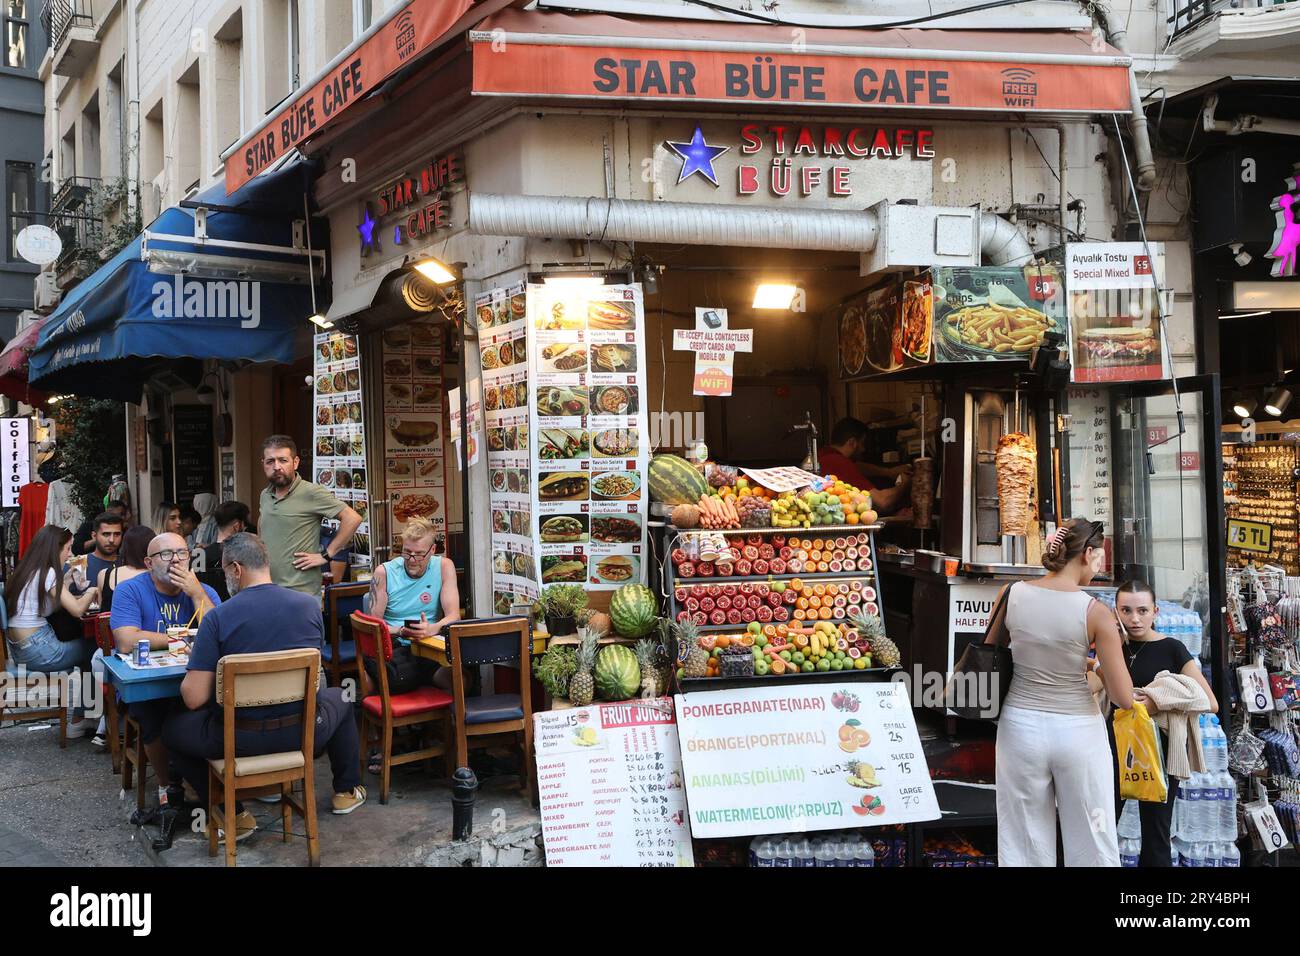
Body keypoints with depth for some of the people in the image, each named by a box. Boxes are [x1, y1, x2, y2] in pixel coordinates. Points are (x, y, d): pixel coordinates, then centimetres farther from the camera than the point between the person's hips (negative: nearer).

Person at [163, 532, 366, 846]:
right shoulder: (310, 606, -2)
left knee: (172, 729, 24)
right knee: (339, 699, 35)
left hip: (241, 737, -3)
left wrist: (190, 677, 8)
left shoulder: (217, 618, -13)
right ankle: (347, 791, 43)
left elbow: (194, 698, -15)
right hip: (304, 732, 3)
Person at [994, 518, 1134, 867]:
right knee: (1092, 845, 12)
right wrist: (1096, 667, 7)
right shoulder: (1095, 612, -13)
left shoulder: (1013, 594, -5)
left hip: (1020, 727, 3)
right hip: (1078, 732, -3)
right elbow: (1124, 698, -11)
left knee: (1025, 844, 12)